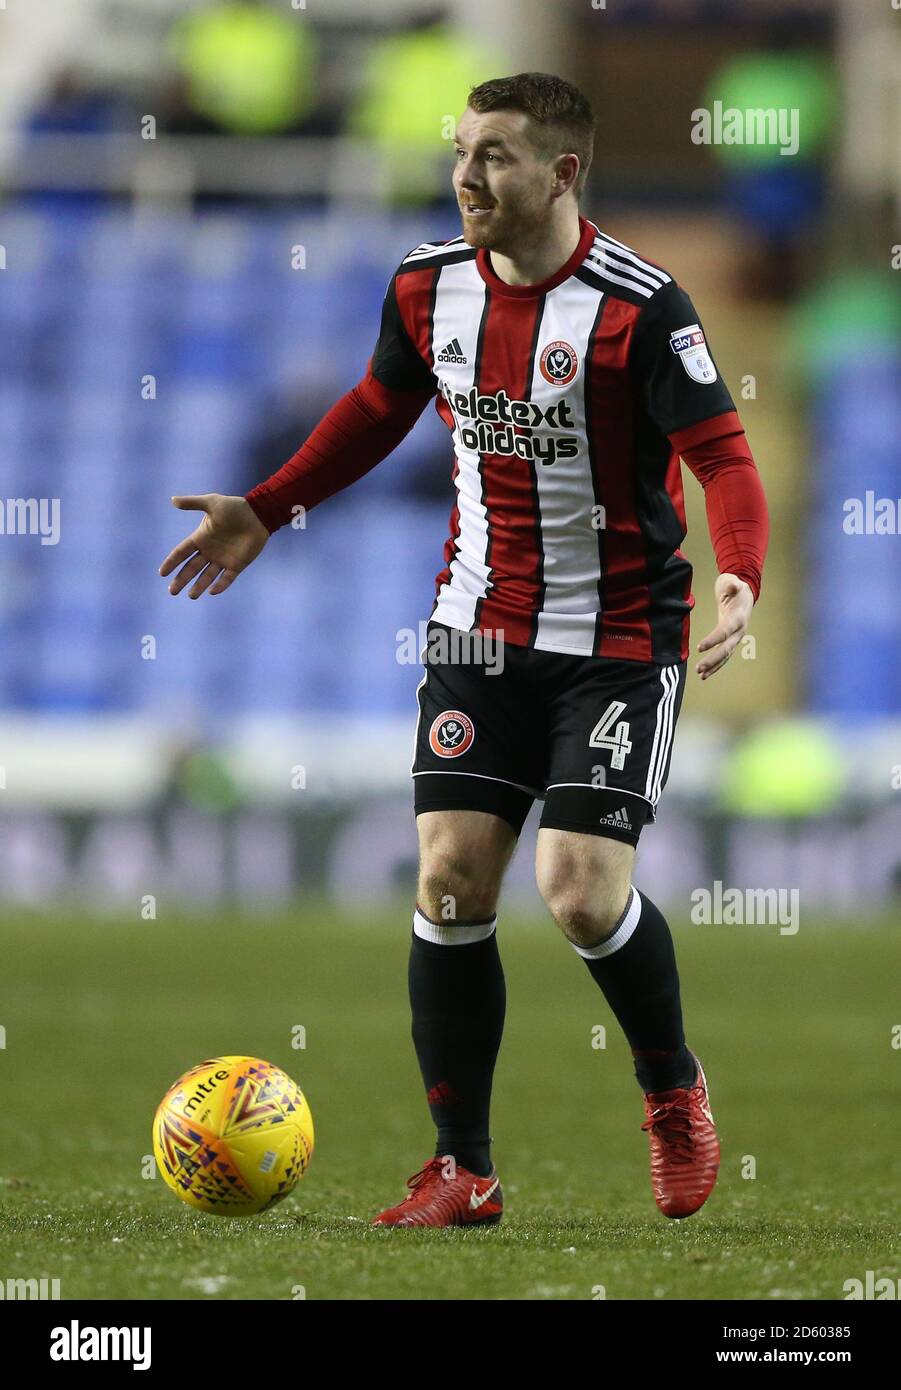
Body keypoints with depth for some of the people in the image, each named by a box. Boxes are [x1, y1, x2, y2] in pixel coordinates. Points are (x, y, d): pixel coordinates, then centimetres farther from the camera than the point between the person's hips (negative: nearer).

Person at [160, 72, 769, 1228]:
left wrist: (740, 581, -36)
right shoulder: (429, 289, 0)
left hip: (619, 636, -5)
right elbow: (379, 408, 20)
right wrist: (265, 510, 18)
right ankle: (461, 1172, 6)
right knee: (451, 878, -4)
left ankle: (673, 1089, 17)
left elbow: (723, 457, -19)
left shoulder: (639, 307, -17)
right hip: (480, 631, 5)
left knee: (581, 893, -14)